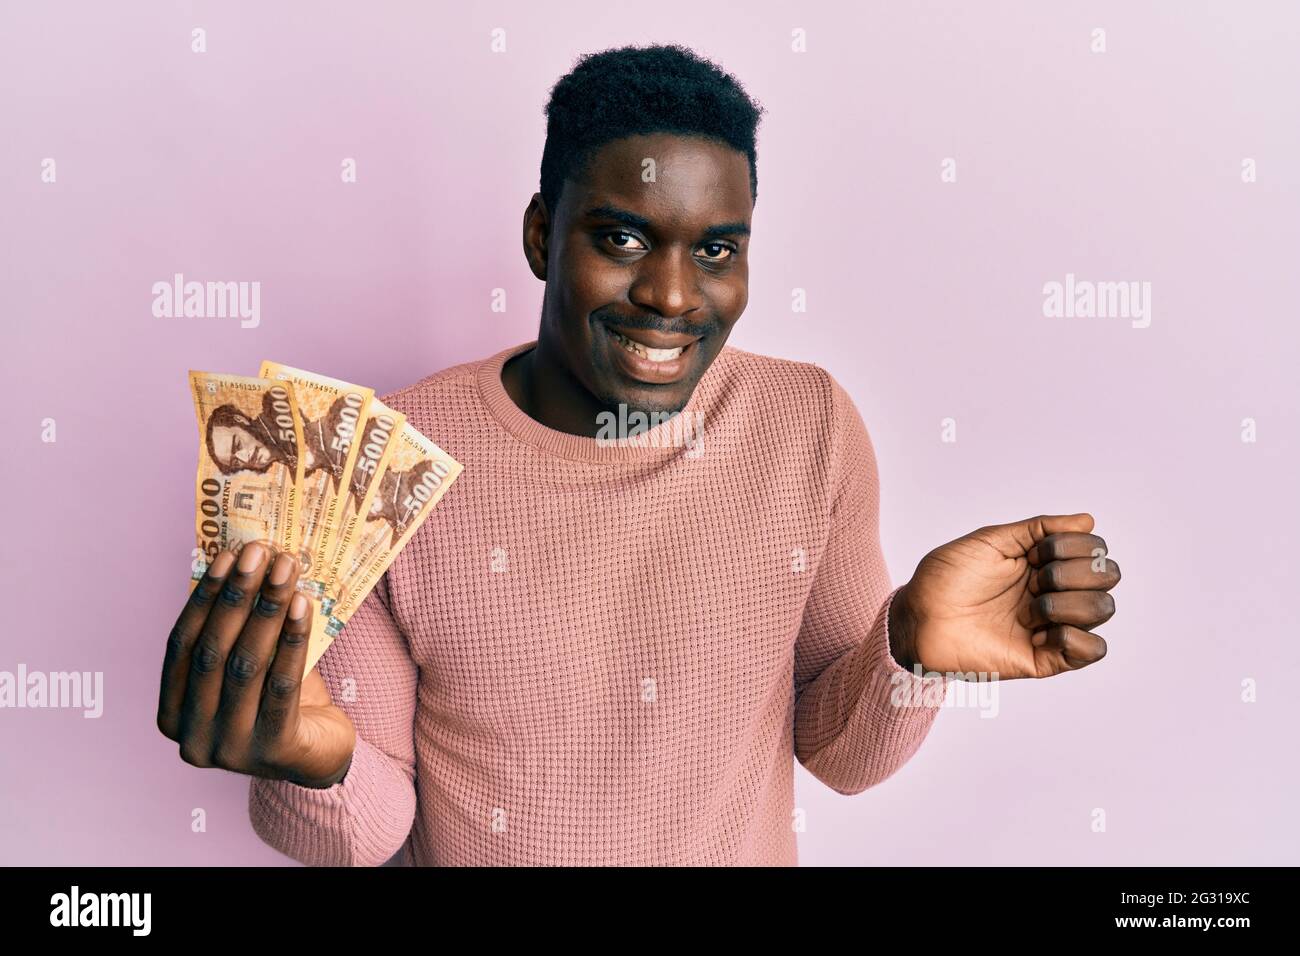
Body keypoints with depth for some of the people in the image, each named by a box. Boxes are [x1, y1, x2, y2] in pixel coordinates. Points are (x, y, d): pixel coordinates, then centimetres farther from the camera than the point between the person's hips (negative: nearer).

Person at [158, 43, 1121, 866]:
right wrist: (313, 768, -34)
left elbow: (837, 749, -6)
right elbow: (370, 824, -13)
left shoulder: (812, 425, -15)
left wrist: (915, 647, -25)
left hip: (750, 844, 2)